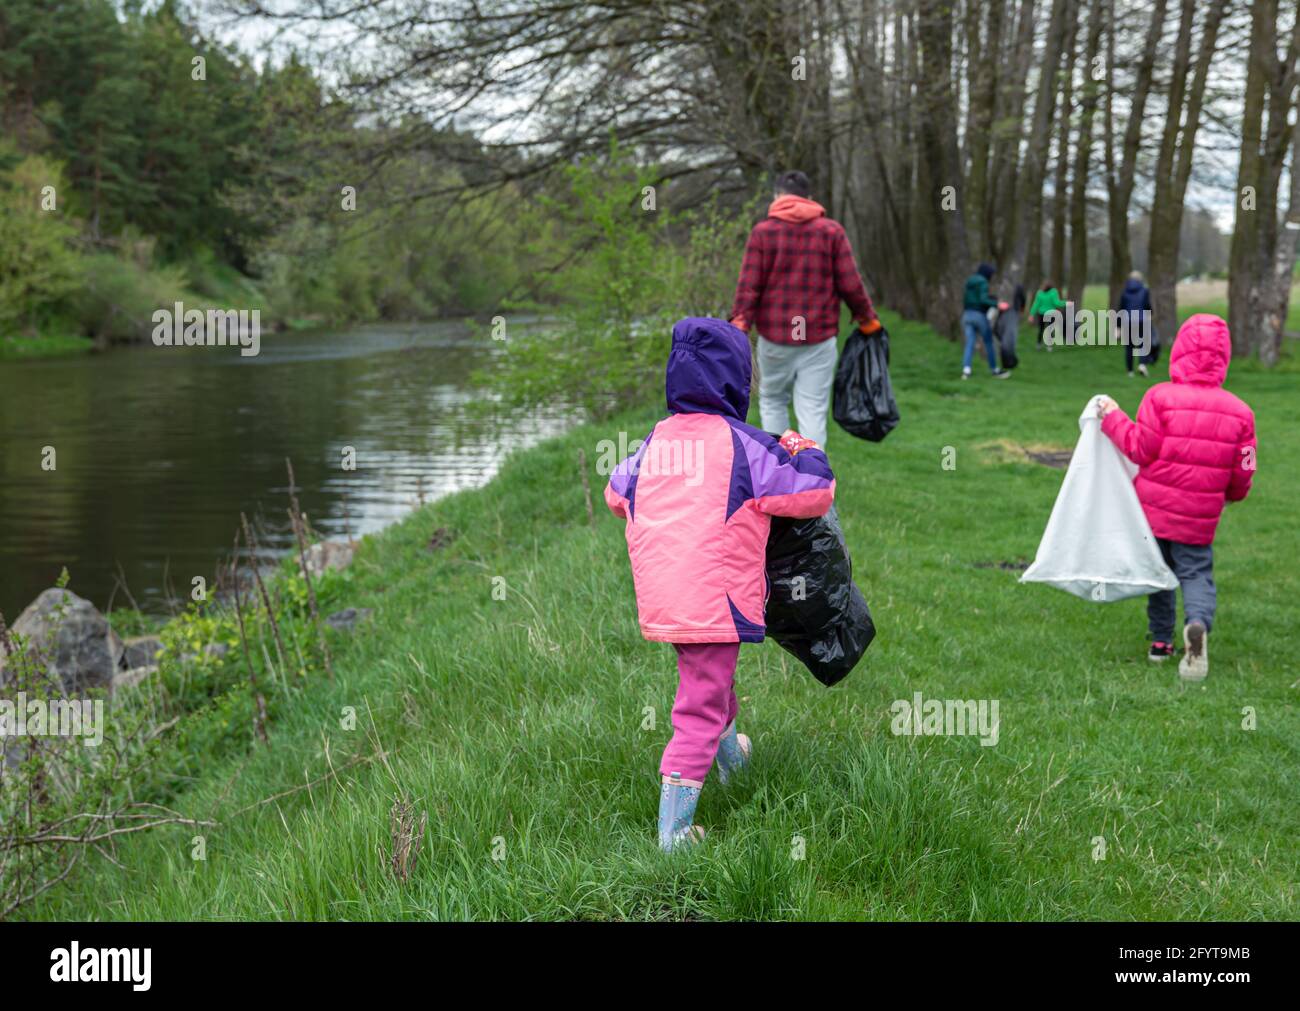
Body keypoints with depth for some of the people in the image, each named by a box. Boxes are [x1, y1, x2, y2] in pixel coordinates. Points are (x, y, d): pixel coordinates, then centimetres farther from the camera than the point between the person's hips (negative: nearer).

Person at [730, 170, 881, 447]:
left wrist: (739, 326, -5)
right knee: (813, 411, 1)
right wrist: (867, 319, 15)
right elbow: (851, 284, 1)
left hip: (774, 338, 0)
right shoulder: (832, 231, 2)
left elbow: (748, 287, -6)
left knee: (772, 402, 16)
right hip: (819, 340, 0)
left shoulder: (762, 231, 0)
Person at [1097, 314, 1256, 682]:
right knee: (1197, 573, 5)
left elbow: (1141, 449, -12)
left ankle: (1161, 639, 21)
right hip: (1199, 518, 0)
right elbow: (1242, 475, 1)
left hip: (1154, 510, 0)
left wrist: (1114, 419, 0)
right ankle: (1198, 623, -25)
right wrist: (1230, 495, 23)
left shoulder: (1160, 397, -13)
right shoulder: (1239, 412, -3)